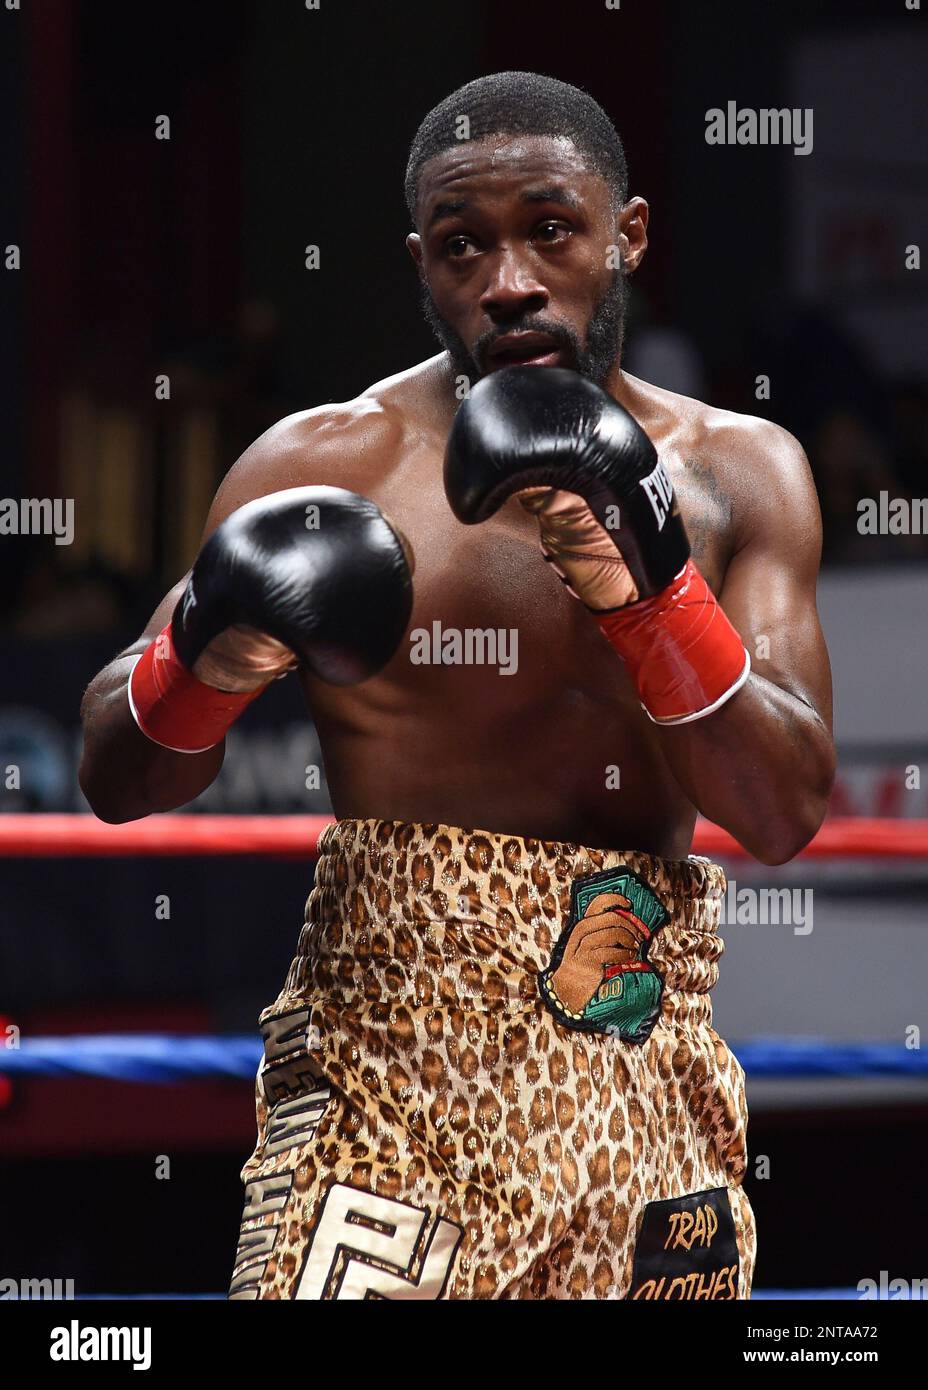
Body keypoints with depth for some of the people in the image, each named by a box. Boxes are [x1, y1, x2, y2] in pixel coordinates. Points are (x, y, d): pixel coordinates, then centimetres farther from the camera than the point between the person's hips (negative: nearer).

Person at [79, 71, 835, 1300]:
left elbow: (785, 816, -3)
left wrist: (651, 594, -16)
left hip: (642, 1053, 3)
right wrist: (200, 665, -20)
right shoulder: (328, 462, 0)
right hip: (387, 1052, -3)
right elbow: (119, 783, 2)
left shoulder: (737, 473, 7)